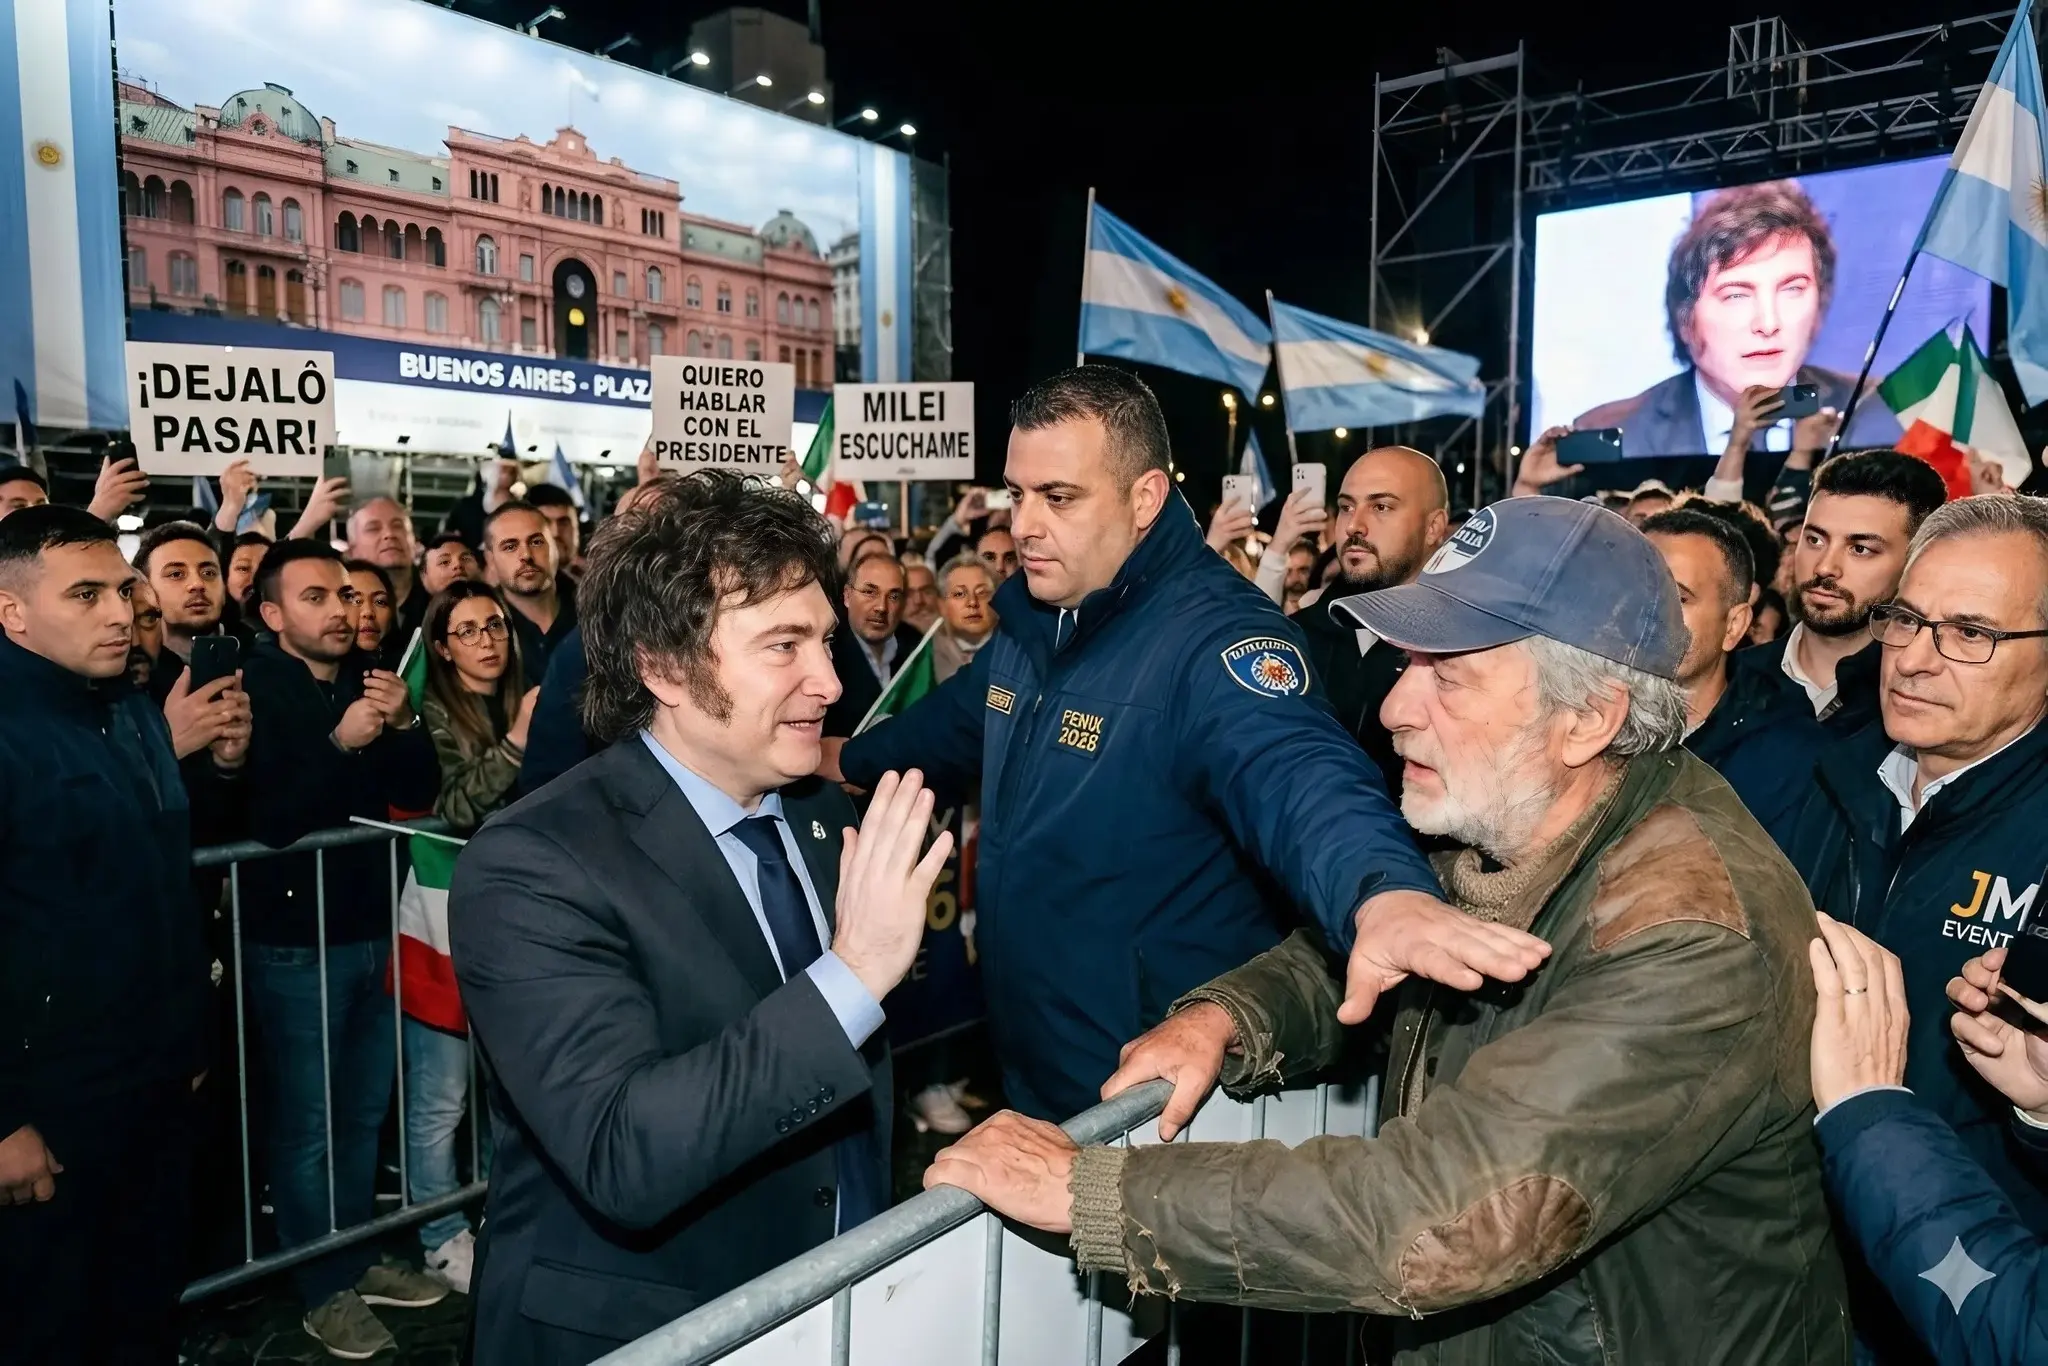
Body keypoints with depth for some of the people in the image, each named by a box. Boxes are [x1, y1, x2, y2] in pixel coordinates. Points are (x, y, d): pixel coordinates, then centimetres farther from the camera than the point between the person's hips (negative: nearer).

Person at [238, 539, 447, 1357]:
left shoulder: (367, 681, 7)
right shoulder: (251, 691, -12)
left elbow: (420, 792, 3)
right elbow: (262, 819, -22)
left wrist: (402, 726, -14)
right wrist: (339, 743, -28)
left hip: (371, 926, 6)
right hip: (294, 939, -6)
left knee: (364, 1109, 16)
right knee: (307, 1121, 6)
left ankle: (360, 1257, 32)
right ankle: (325, 1289, 20)